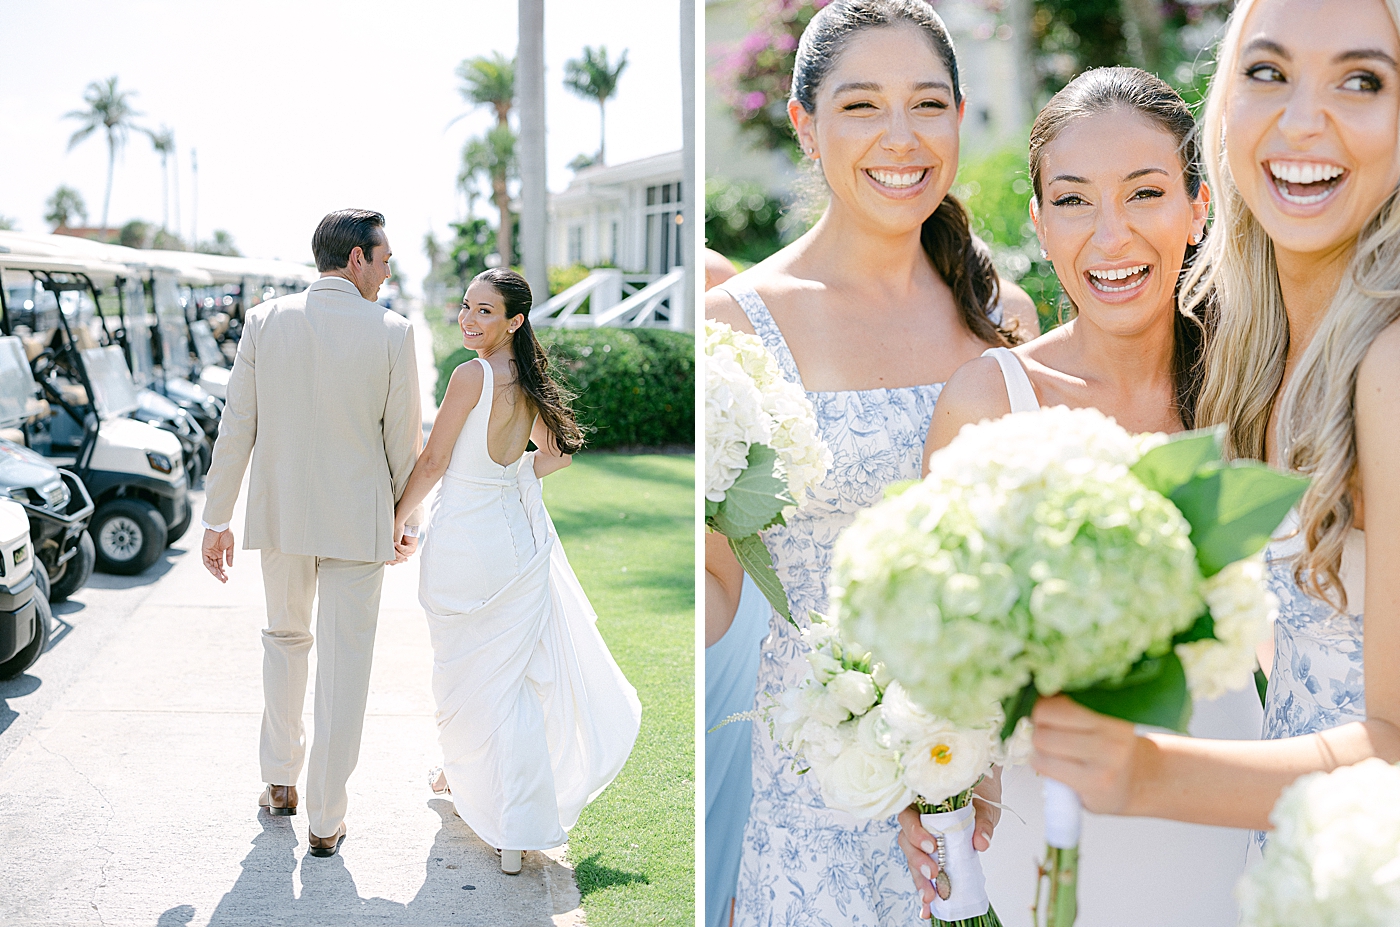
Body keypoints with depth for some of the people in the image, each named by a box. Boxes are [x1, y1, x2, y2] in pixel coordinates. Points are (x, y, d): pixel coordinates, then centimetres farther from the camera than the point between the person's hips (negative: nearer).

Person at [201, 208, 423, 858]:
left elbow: (236, 430, -1)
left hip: (279, 513, 3)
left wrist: (217, 519, 7)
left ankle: (280, 782, 33)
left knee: (285, 637, 25)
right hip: (358, 522, -3)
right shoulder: (392, 332, -10)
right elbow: (403, 439, -4)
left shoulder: (264, 322, -3)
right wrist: (407, 521, 10)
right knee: (344, 663, 6)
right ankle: (326, 820, 12)